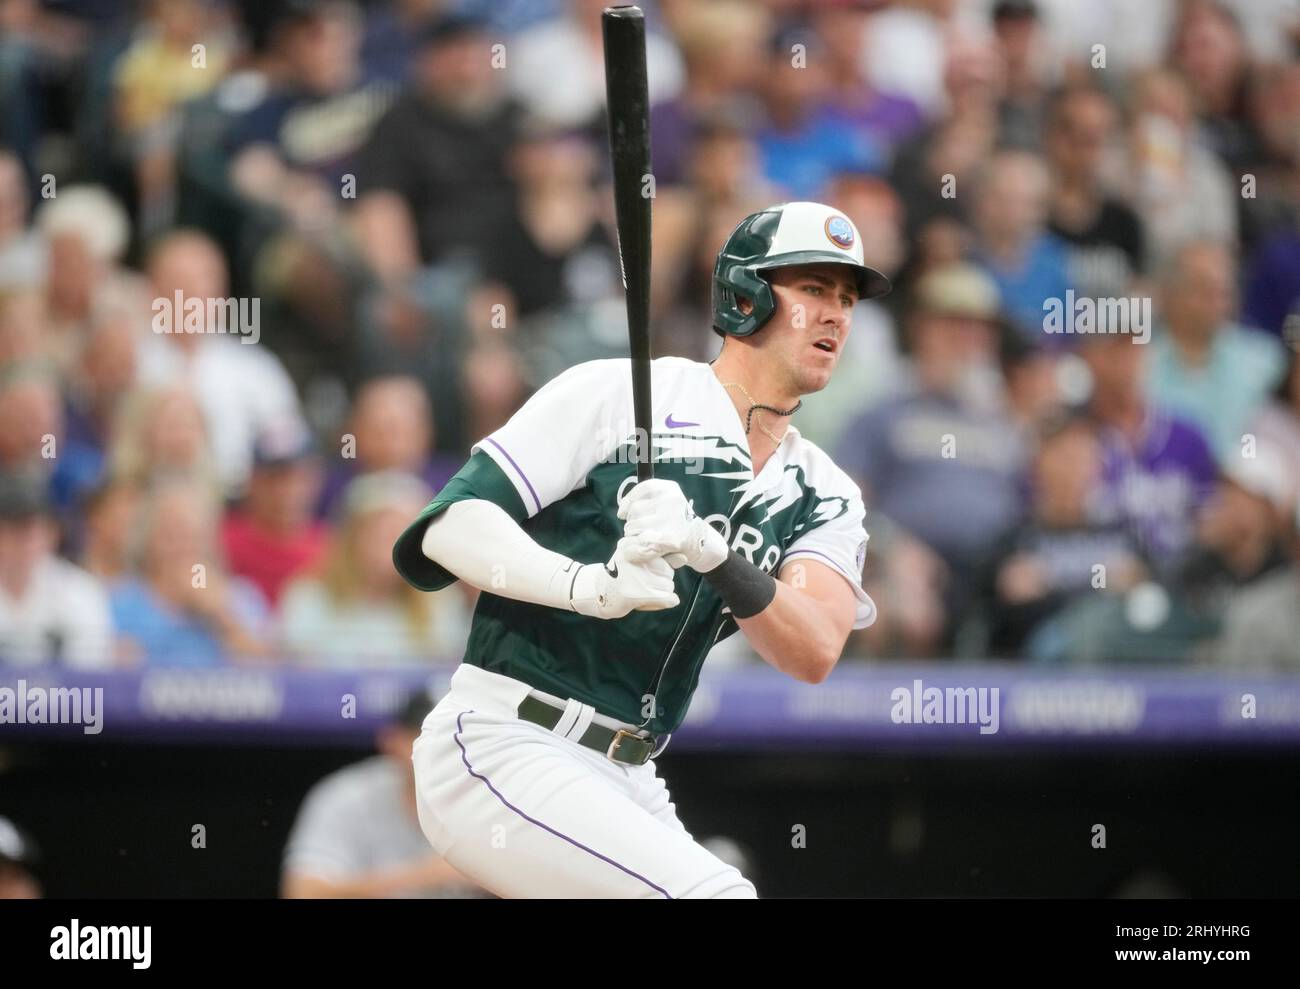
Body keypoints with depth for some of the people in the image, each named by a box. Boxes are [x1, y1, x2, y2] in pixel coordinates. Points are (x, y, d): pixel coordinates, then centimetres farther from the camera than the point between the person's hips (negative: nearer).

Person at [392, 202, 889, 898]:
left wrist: (711, 555, -27)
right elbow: (448, 526, -13)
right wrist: (590, 585, -30)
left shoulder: (823, 496, 11)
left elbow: (813, 655, -8)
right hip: (501, 748, -7)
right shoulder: (618, 392, -4)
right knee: (716, 894, -25)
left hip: (629, 785, 7)